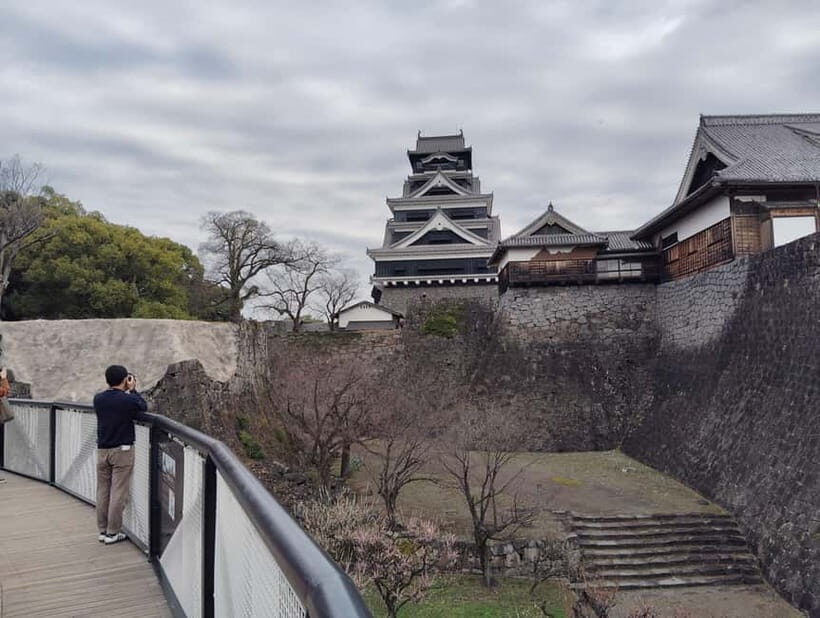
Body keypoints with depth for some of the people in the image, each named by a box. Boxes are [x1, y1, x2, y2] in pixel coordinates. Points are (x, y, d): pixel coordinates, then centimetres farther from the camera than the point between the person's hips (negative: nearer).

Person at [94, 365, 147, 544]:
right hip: (122, 450, -5)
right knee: (118, 492, 2)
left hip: (102, 450, 5)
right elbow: (144, 407, 4)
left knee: (103, 491, 12)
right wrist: (133, 390, 8)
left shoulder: (98, 399, 0)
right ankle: (112, 533, 7)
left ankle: (102, 531, 20)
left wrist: (126, 392, 16)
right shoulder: (128, 400, -15)